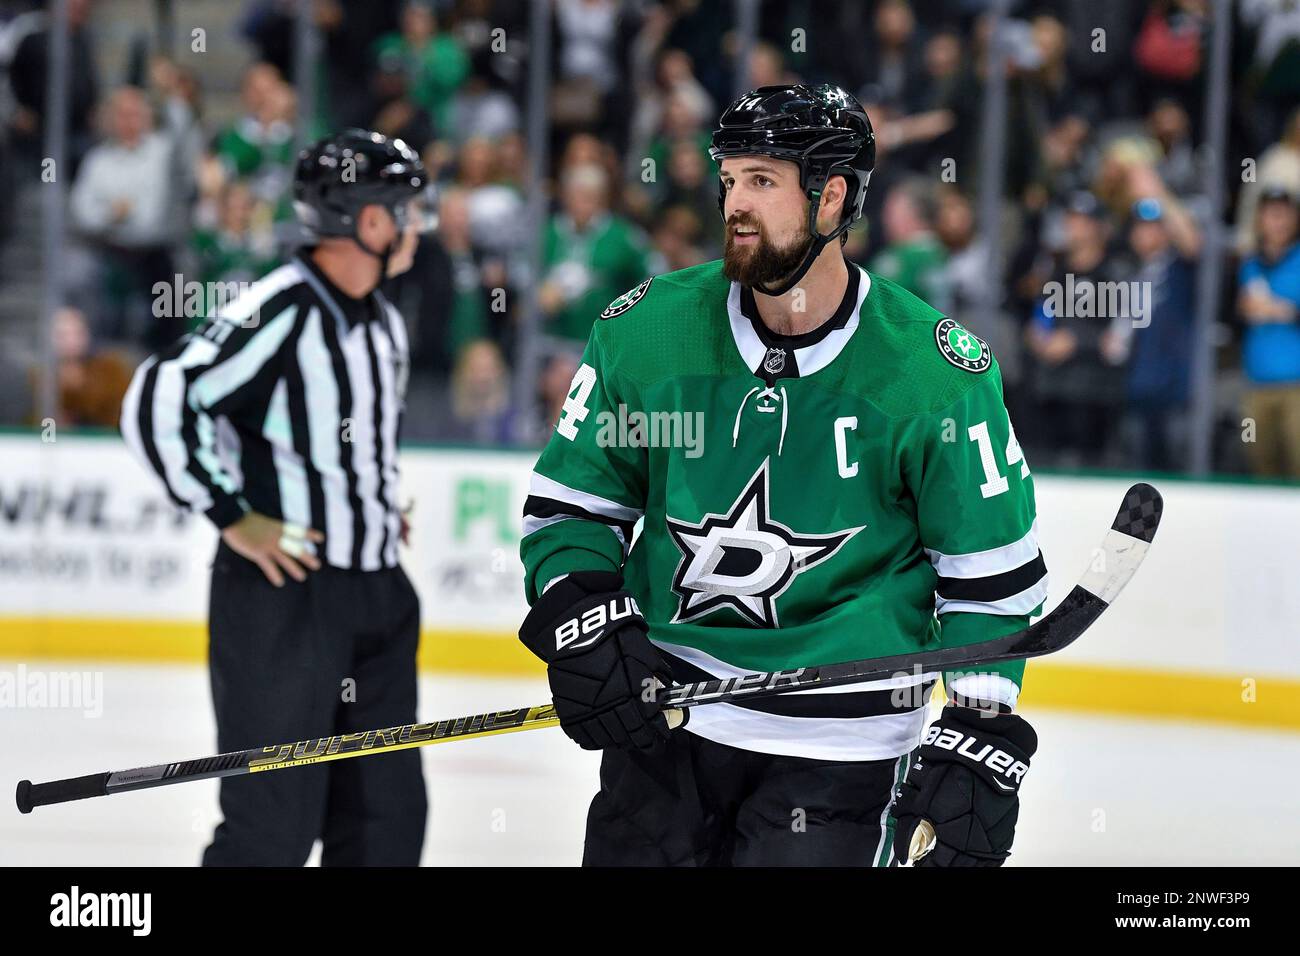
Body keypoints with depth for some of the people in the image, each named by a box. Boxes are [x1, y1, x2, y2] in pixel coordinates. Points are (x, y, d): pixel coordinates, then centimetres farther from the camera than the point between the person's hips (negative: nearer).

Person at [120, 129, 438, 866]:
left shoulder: (386, 323, 12)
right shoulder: (277, 314, -18)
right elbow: (158, 405, -23)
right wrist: (234, 517, -19)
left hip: (378, 592, 9)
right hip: (282, 593, -9)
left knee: (388, 819, 10)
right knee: (275, 828, -9)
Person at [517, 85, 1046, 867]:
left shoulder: (935, 373, -9)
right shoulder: (648, 330, -2)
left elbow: (993, 568, -2)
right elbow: (569, 502, 7)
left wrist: (981, 733, -8)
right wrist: (582, 623, -10)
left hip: (841, 741, -3)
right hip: (665, 706, 3)